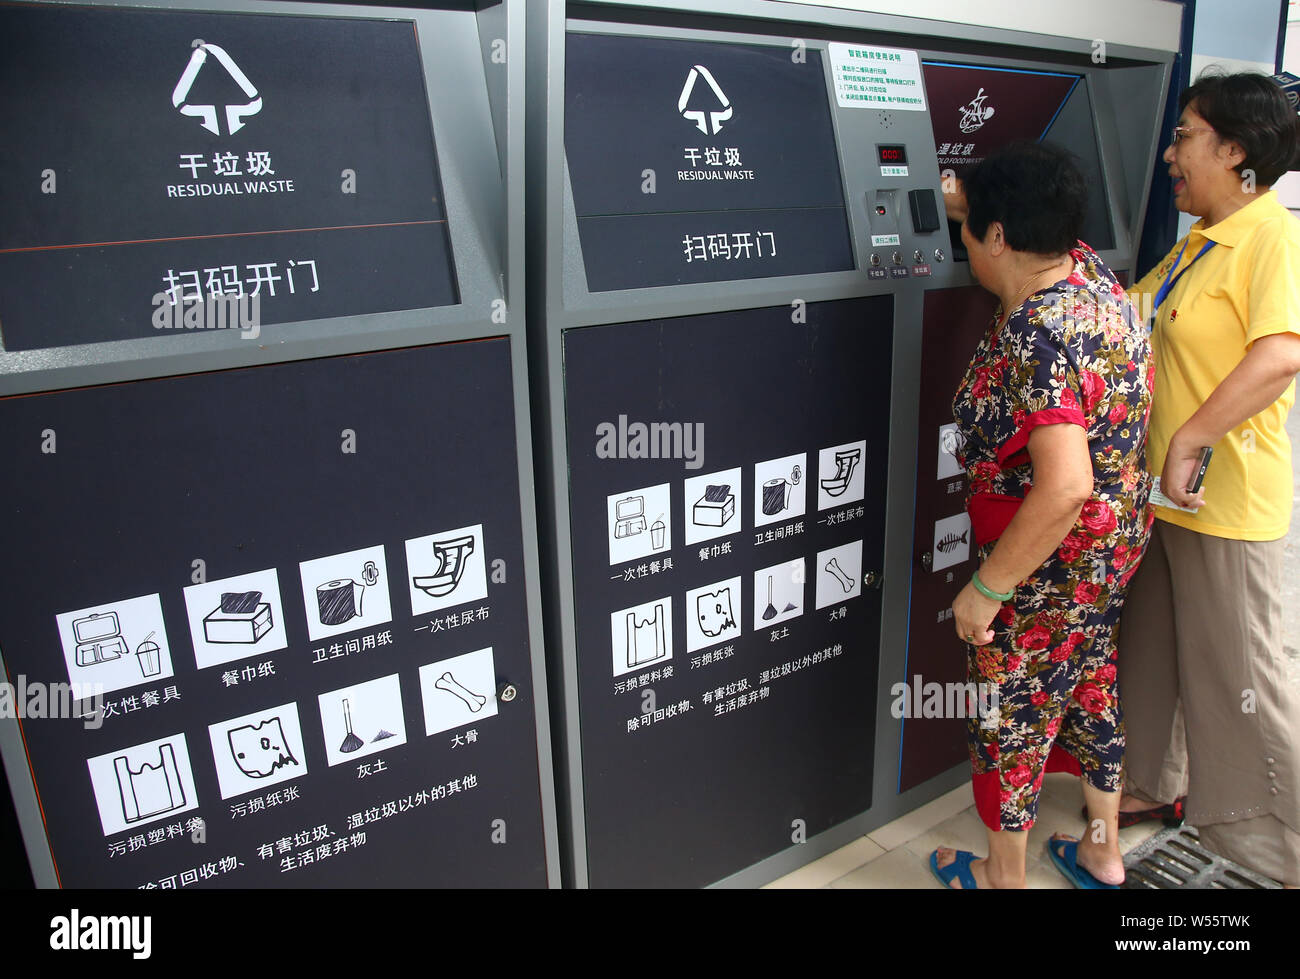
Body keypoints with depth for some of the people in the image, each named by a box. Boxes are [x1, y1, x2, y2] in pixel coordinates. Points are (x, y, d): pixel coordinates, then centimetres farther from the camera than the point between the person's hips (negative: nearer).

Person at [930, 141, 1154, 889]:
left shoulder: (1037, 340, -30)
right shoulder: (1090, 270, -2)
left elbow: (1064, 488, -36)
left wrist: (988, 587, -28)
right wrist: (973, 202, 29)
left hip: (1051, 563, -9)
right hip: (1115, 540, 9)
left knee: (1013, 712, 11)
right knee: (1090, 684, 25)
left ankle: (1004, 874, 34)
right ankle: (1104, 854, 45)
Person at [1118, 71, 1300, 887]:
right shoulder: (1197, 244, 12)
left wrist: (1188, 441, -32)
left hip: (1229, 502, -9)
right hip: (1164, 492, 9)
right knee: (1153, 651, 20)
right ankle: (1156, 785, 41)